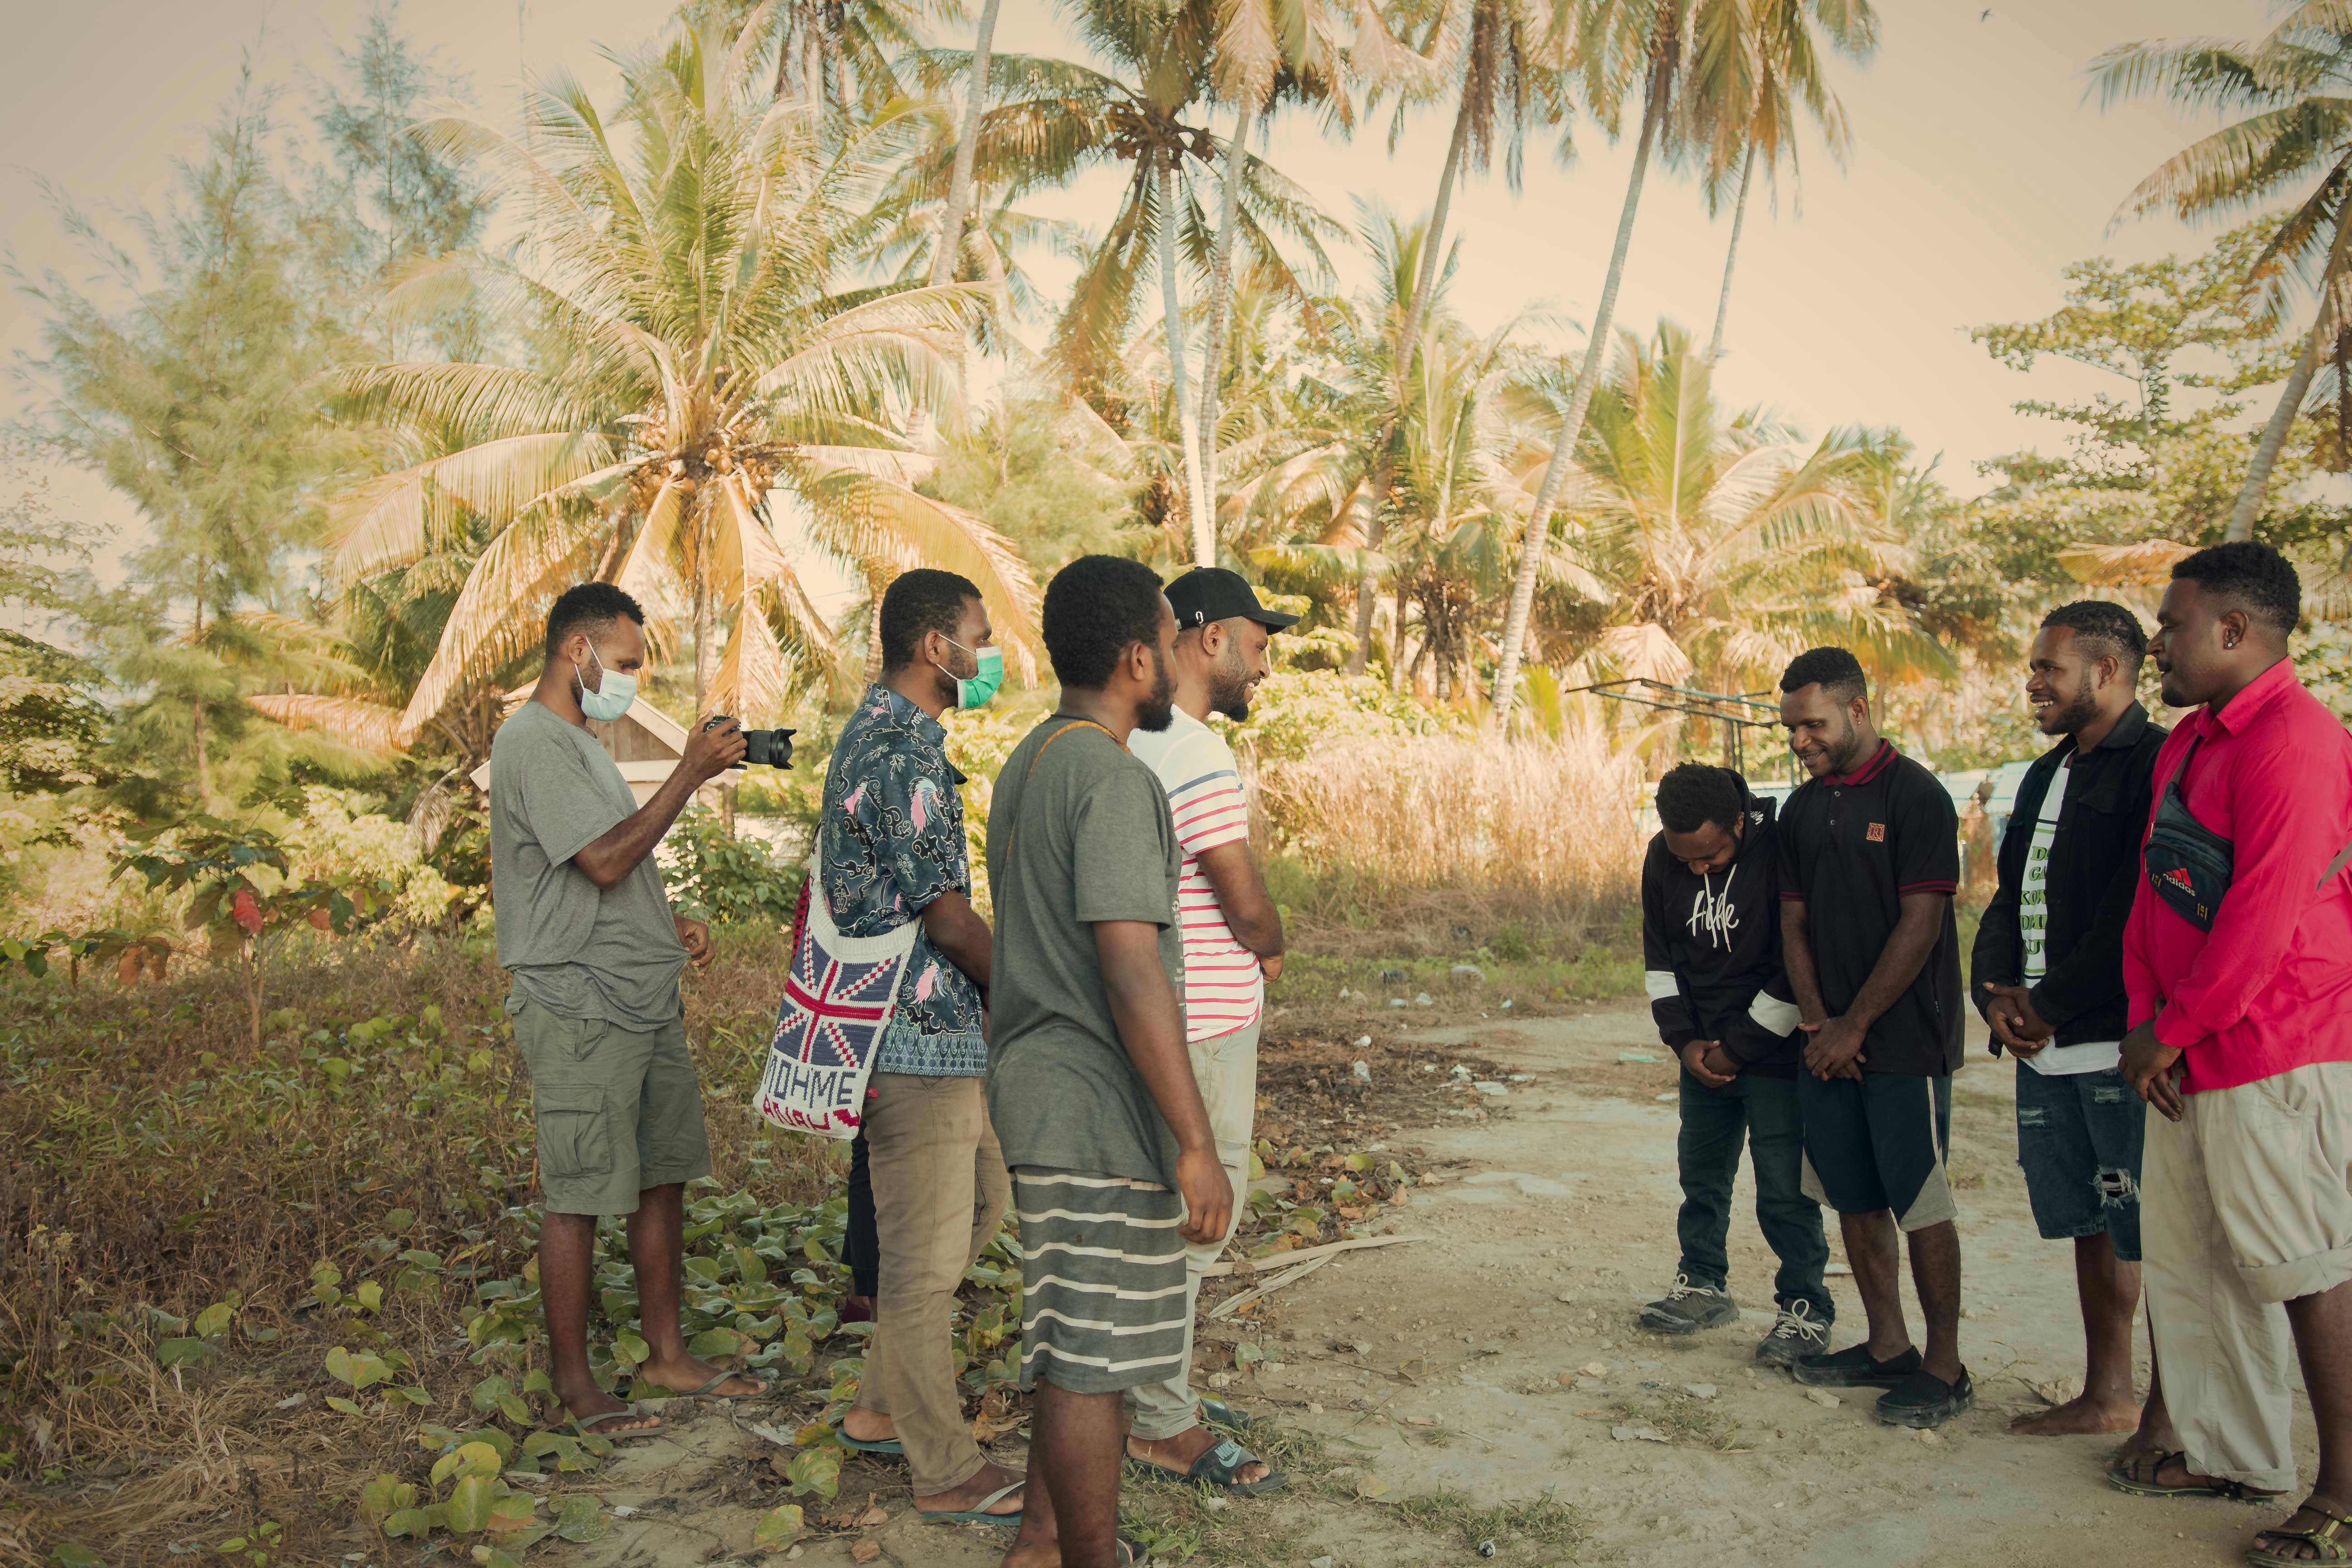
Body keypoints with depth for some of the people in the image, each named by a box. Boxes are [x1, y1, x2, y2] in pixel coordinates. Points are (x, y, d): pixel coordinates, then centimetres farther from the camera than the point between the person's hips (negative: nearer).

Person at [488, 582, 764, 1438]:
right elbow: (605, 860, -21)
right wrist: (691, 773, -16)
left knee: (664, 1178, 13)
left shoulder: (580, 742, 19)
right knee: (577, 1199, -1)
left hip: (645, 1004, 10)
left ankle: (667, 1357, 23)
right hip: (578, 1008, -10)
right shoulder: (532, 742, -12)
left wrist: (670, 927, 10)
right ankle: (574, 1385, 10)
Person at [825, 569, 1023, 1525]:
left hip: (934, 1027, 11)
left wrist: (999, 986, 18)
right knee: (925, 1251, 1)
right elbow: (945, 913, -19)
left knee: (981, 1196, 21)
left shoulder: (876, 732, 13)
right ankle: (945, 1470, 16)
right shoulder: (903, 753, -20)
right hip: (917, 1035, -11)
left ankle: (882, 1408, 31)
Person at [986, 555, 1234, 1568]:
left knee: (1075, 1344, 21)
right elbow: (1132, 972, -24)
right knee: (1091, 1361, 2)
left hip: (1034, 1084, 10)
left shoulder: (1026, 767, 13)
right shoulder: (1113, 780, -18)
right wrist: (1197, 1144, -21)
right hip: (1095, 1111, -10)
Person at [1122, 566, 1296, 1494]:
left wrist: (1247, 947, 11)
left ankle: (1160, 1391, 34)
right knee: (1188, 1223, 0)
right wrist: (1272, 948, 1)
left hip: (1163, 1022, 10)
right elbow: (1246, 904, -20)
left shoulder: (1135, 741, 12)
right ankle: (1165, 1428, 11)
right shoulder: (1195, 754, -21)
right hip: (1204, 1026, -10)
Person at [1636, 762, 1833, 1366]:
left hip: (1774, 1053, -6)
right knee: (1701, 1174, 15)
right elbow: (1660, 956, 7)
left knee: (1784, 1191, -3)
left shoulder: (1781, 851, -20)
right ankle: (1703, 1286, 30)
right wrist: (1684, 1039, -3)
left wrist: (1740, 1047, -12)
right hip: (1704, 1054, 6)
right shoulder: (1661, 858, -3)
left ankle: (1807, 1308, 13)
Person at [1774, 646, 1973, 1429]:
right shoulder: (1802, 809, 12)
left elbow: (1920, 925, -14)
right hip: (1829, 1043, 7)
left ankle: (1945, 1369, 8)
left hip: (1903, 1042, -7)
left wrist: (1854, 1026, -12)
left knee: (1921, 1204, -2)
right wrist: (1815, 1021, -2)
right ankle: (1887, 1347, 24)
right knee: (1856, 1201, 12)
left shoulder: (1915, 796, -9)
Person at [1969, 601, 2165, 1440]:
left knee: (2148, 1235, -3)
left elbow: (2133, 913, -18)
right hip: (2046, 1051, 9)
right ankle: (2107, 1397, 26)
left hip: (2120, 1046, -9)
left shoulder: (2157, 765, -10)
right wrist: (1995, 993, 2)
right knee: (2089, 1226, 15)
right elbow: (2009, 898, 19)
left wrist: (2050, 1006, -13)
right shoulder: (2047, 775, 19)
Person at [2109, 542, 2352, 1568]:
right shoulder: (2189, 741, 15)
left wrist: (2173, 1031, -13)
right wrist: (2146, 1020, 3)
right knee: (2186, 1255, 15)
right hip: (2189, 1055, 10)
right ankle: (2226, 1454, 28)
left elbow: (2264, 916, -21)